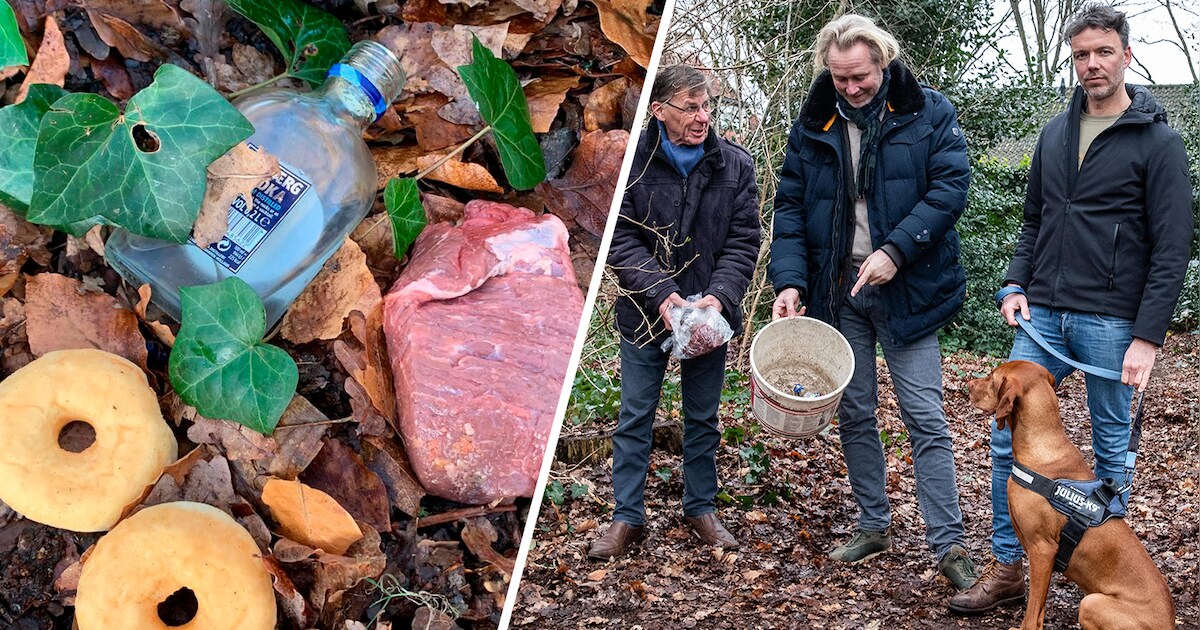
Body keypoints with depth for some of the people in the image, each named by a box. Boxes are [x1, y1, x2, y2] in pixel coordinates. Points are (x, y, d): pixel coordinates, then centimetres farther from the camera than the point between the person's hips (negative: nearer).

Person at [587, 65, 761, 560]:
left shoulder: (735, 165, -2)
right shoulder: (632, 161, -8)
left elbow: (743, 241, -2)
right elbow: (620, 239, -10)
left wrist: (719, 296, -19)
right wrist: (661, 295, -21)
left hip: (709, 315, 2)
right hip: (645, 314, -1)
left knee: (702, 418, 14)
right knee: (635, 418, 6)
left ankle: (701, 508, 31)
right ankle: (627, 518, 19)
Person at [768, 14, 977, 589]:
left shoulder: (928, 113, -4)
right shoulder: (812, 126, 5)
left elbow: (950, 187, -10)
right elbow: (790, 207, 4)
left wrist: (896, 250, -19)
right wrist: (789, 279, -9)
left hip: (905, 288, -4)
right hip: (836, 289, 4)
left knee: (925, 417, -3)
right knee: (853, 413, 12)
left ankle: (949, 546, 3)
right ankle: (874, 526, 26)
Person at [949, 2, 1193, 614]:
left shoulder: (1159, 143, -5)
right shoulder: (1055, 133, 11)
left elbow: (1171, 250, -9)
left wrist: (1148, 337, -14)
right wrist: (1016, 284, 4)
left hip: (1110, 324, -4)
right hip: (1042, 316, 5)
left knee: (1111, 448, 7)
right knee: (1009, 437, 2)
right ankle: (1007, 569, 13)